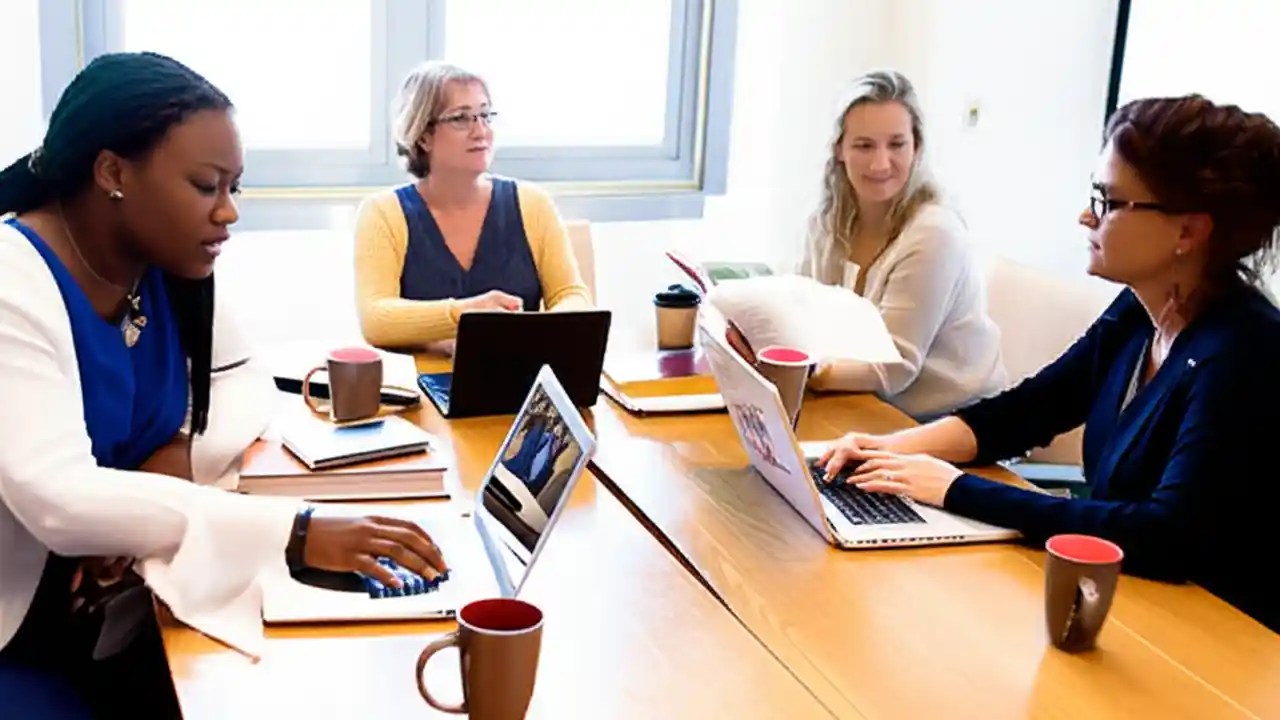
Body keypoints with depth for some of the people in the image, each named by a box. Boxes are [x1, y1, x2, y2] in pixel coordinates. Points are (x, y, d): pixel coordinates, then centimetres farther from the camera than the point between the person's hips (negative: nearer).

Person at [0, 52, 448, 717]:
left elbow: (248, 385, 11)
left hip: (126, 622, 7)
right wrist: (295, 531, -36)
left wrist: (187, 450, -13)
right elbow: (57, 500, -32)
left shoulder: (171, 271, 0)